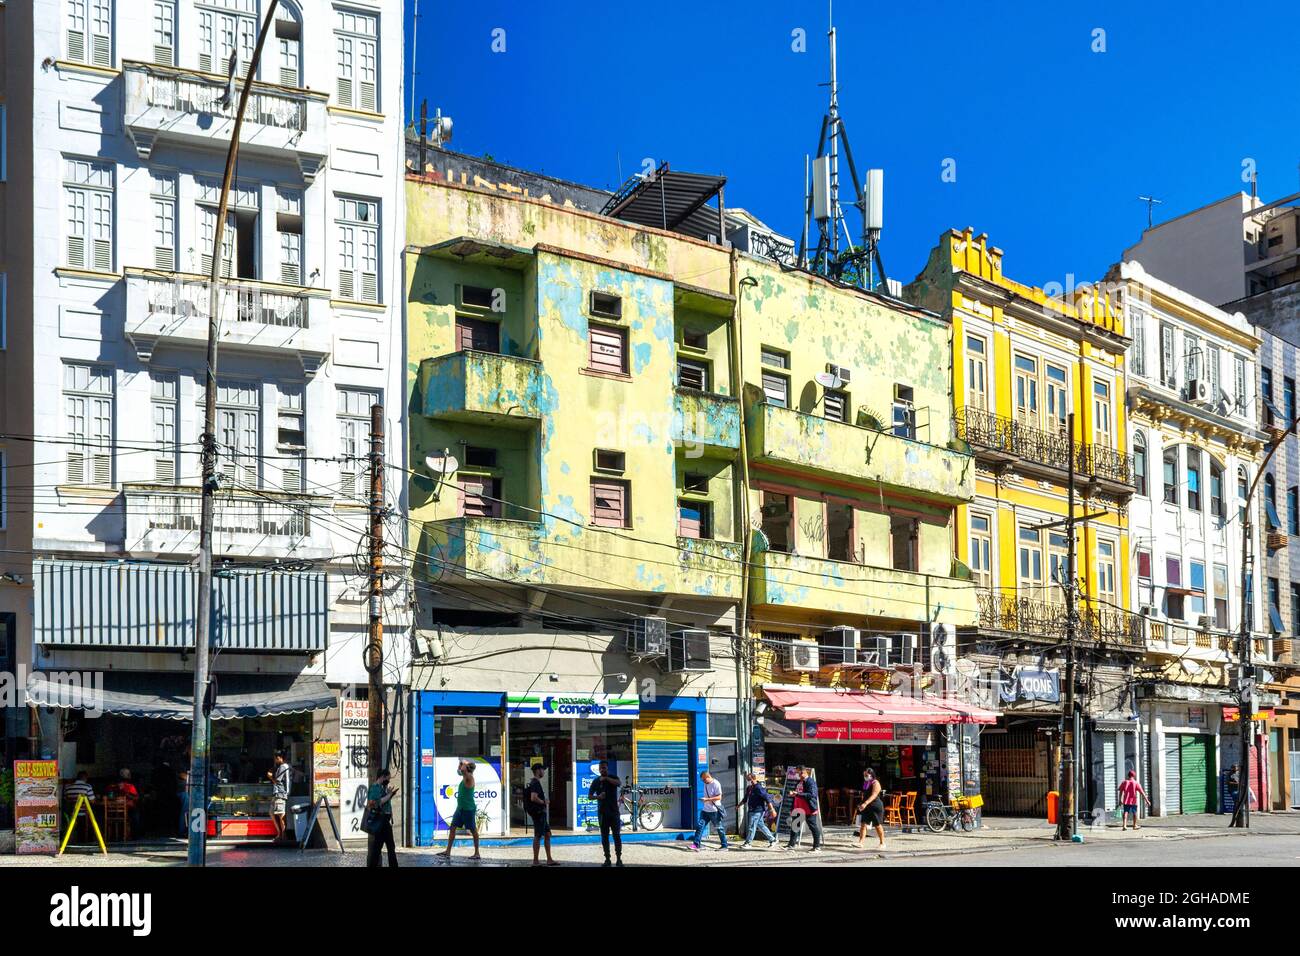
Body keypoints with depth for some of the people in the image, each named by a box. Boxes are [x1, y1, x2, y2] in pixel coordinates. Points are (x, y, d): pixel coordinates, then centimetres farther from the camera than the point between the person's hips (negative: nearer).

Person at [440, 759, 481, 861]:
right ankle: (448, 851, 9)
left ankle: (477, 853, 6)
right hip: (460, 808, 9)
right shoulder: (466, 777, 10)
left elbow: (462, 770, -36)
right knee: (452, 828, 7)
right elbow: (459, 770, 31)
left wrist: (464, 763, -17)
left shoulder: (469, 777, -17)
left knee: (473, 830, 0)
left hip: (468, 809, -9)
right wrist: (460, 763, 14)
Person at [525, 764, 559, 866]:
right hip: (538, 813, -11)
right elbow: (533, 798, -28)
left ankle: (549, 860, 16)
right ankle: (535, 861, -2)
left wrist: (545, 801, 16)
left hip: (541, 813, 11)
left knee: (547, 834, 13)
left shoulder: (536, 782, 18)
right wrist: (544, 802, -14)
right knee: (538, 836, -6)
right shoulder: (535, 783, -16)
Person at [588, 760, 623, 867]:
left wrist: (606, 778, -23)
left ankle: (619, 859, -3)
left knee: (617, 836, -5)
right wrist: (598, 797, -12)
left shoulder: (612, 778, 4)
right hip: (602, 812, 2)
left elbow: (618, 782, -20)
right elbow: (589, 796, 7)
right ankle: (607, 859, 7)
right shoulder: (596, 781, 7)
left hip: (614, 811, -2)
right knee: (604, 837, 3)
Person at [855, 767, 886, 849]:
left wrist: (865, 803, -34)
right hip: (866, 807, 7)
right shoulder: (865, 783, 12)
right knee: (863, 824, -5)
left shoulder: (875, 783, -12)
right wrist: (861, 804, 16)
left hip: (876, 806, -7)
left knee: (878, 825, 2)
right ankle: (860, 842, -11)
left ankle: (882, 843, 15)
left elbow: (874, 795, -24)